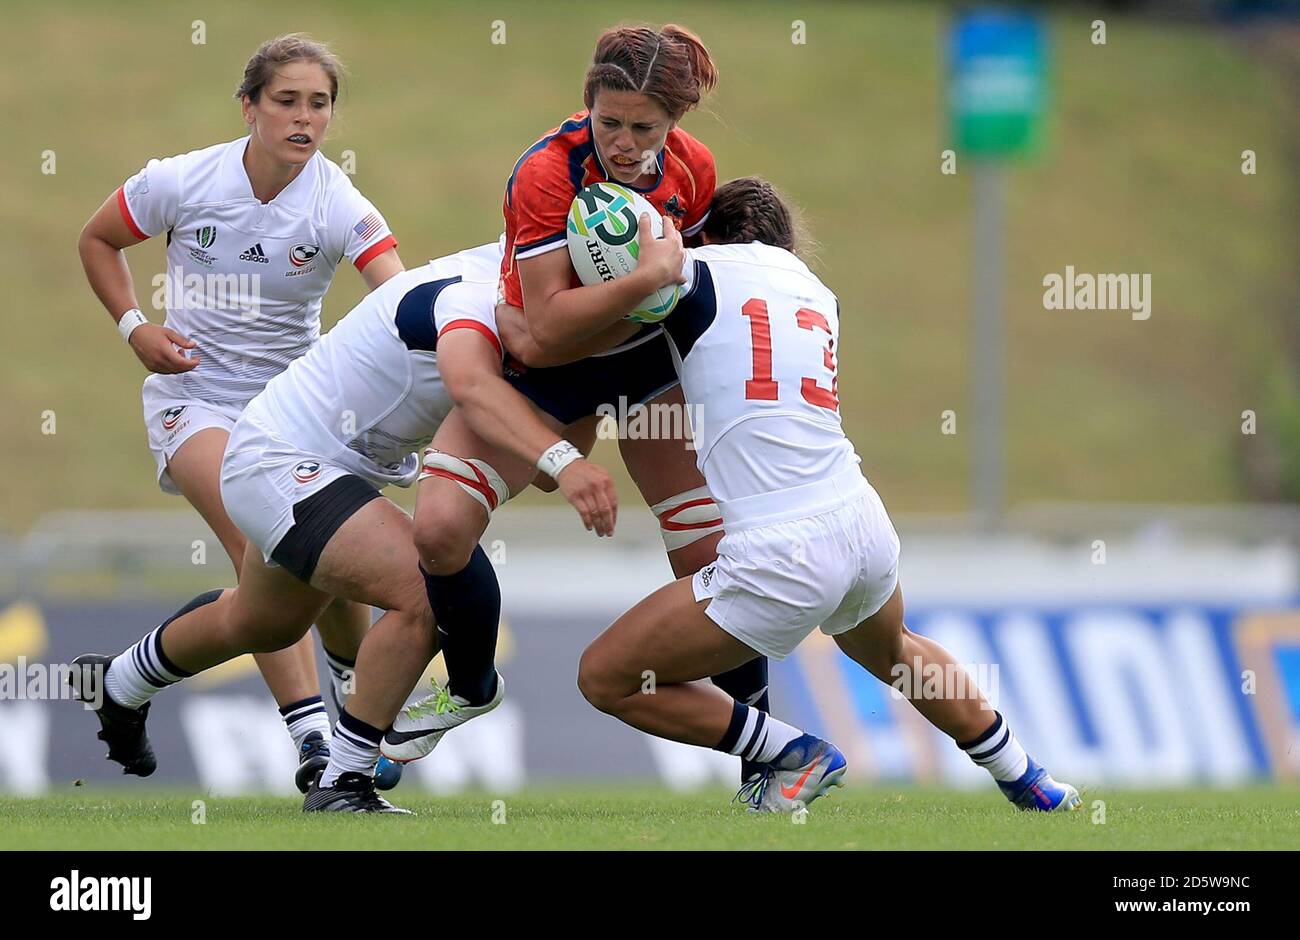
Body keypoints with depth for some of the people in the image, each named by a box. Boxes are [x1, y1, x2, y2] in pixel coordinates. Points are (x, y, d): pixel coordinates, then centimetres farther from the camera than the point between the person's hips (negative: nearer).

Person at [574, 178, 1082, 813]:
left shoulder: (699, 271, 1)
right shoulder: (817, 293, 18)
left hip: (781, 558, -7)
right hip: (864, 522, 7)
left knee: (604, 679, 6)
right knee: (891, 653, 40)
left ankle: (793, 756, 8)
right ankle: (1028, 783, 48)